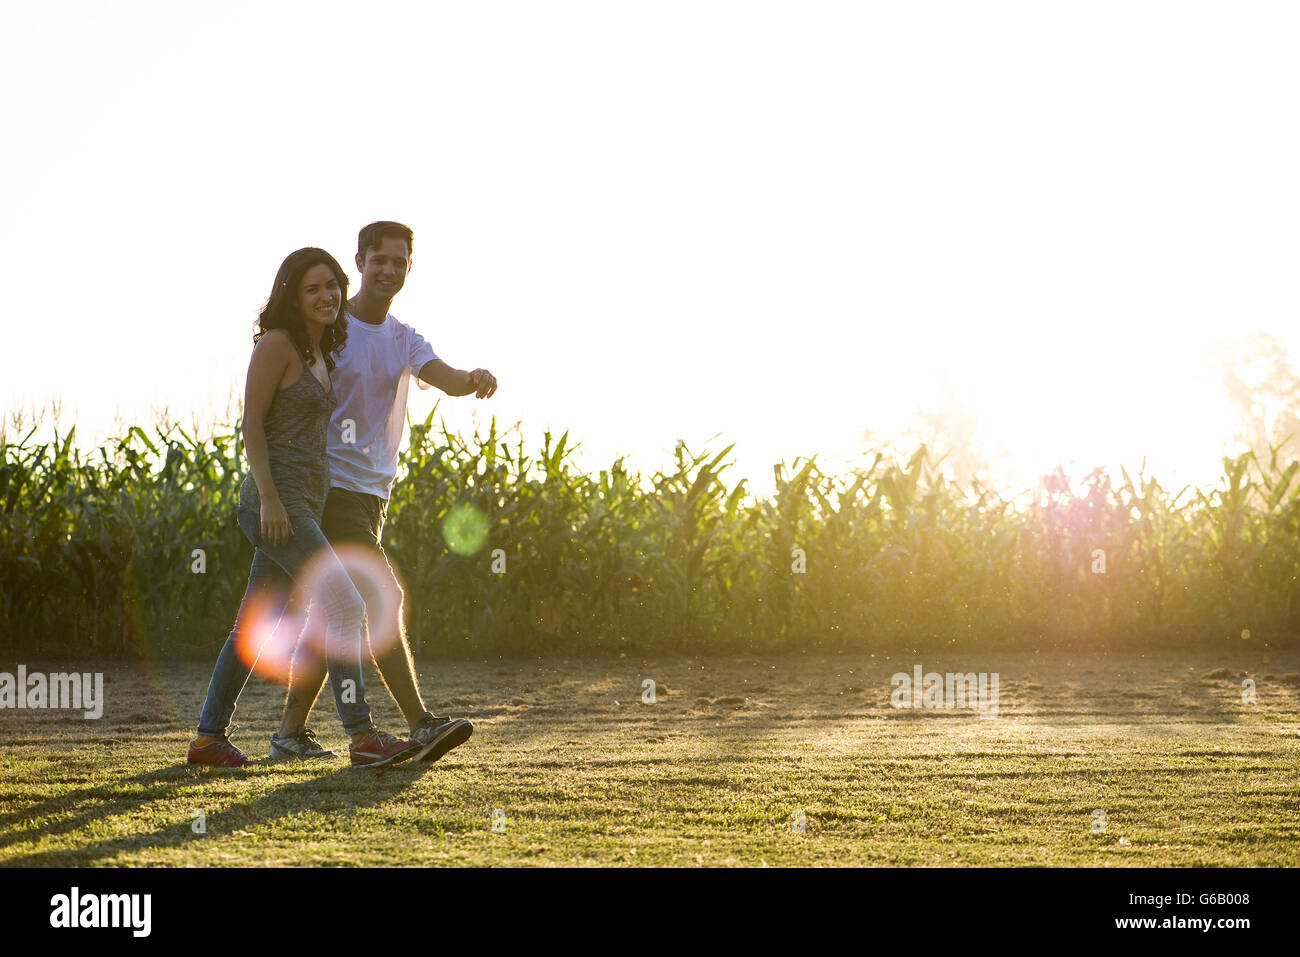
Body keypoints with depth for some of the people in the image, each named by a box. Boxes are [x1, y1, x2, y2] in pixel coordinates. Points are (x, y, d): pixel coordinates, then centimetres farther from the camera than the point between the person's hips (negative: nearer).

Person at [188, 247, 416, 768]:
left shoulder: (322, 353, 19)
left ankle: (208, 738, 18)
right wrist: (269, 499, -20)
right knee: (344, 606, -15)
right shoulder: (277, 344, -7)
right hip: (277, 501, -9)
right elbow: (252, 422, -12)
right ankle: (362, 735, -15)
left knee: (256, 626, 11)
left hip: (304, 504, 9)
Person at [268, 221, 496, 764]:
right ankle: (420, 724, -19)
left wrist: (472, 379, -31)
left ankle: (292, 731, 16)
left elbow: (444, 378, -7)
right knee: (383, 599, -16)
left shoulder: (405, 341, 12)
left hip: (373, 491, 7)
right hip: (333, 485, -7)